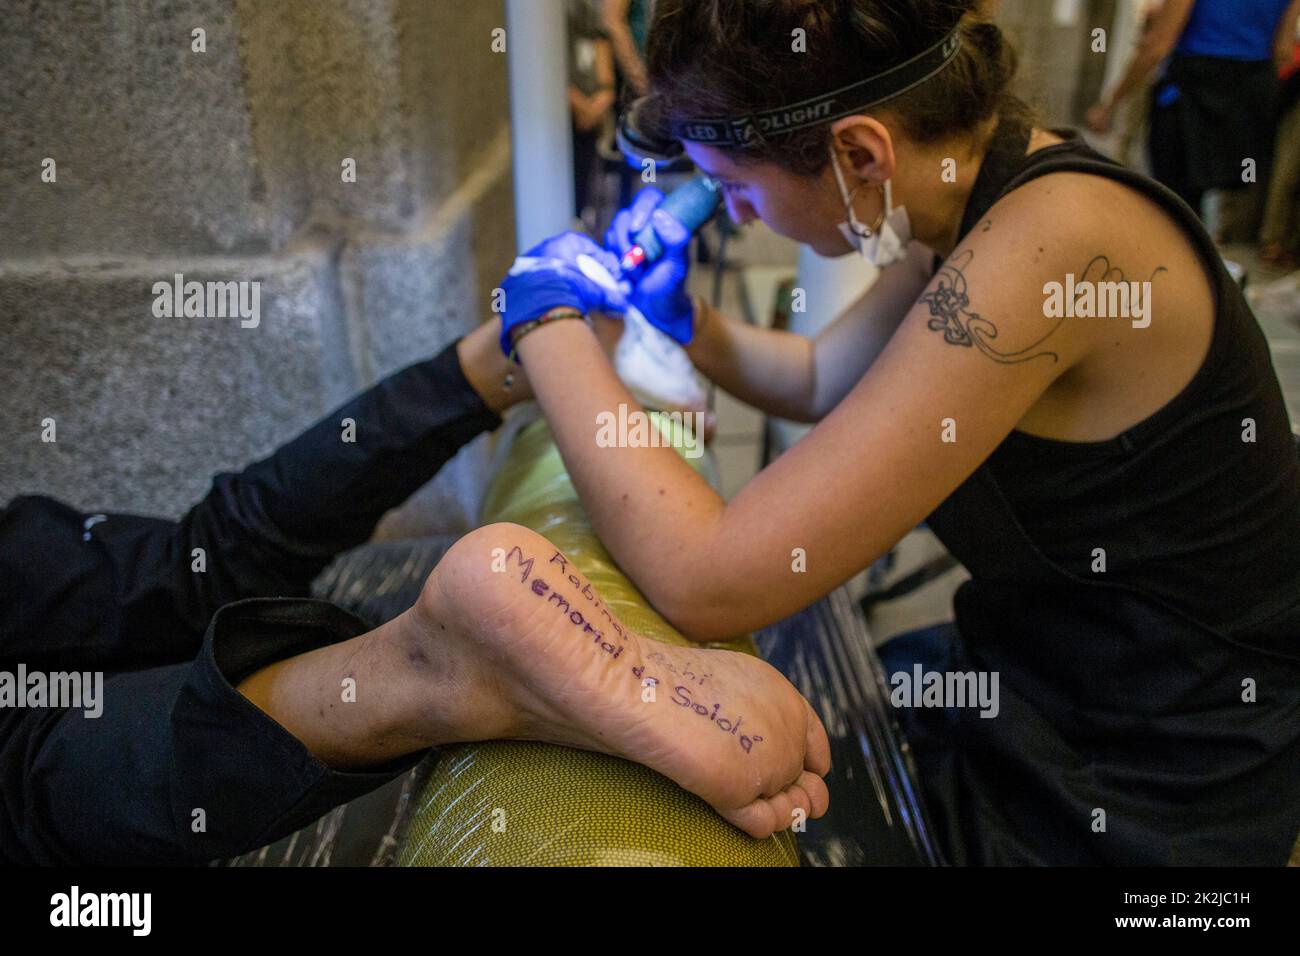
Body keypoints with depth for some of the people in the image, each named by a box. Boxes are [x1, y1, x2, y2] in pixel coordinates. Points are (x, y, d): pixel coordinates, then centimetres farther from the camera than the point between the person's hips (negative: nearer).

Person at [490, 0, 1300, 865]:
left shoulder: (1050, 240, -31)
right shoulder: (976, 182, -4)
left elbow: (709, 582, -33)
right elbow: (823, 380, 15)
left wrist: (549, 323, -19)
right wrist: (681, 318, -3)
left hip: (1138, 800, -7)